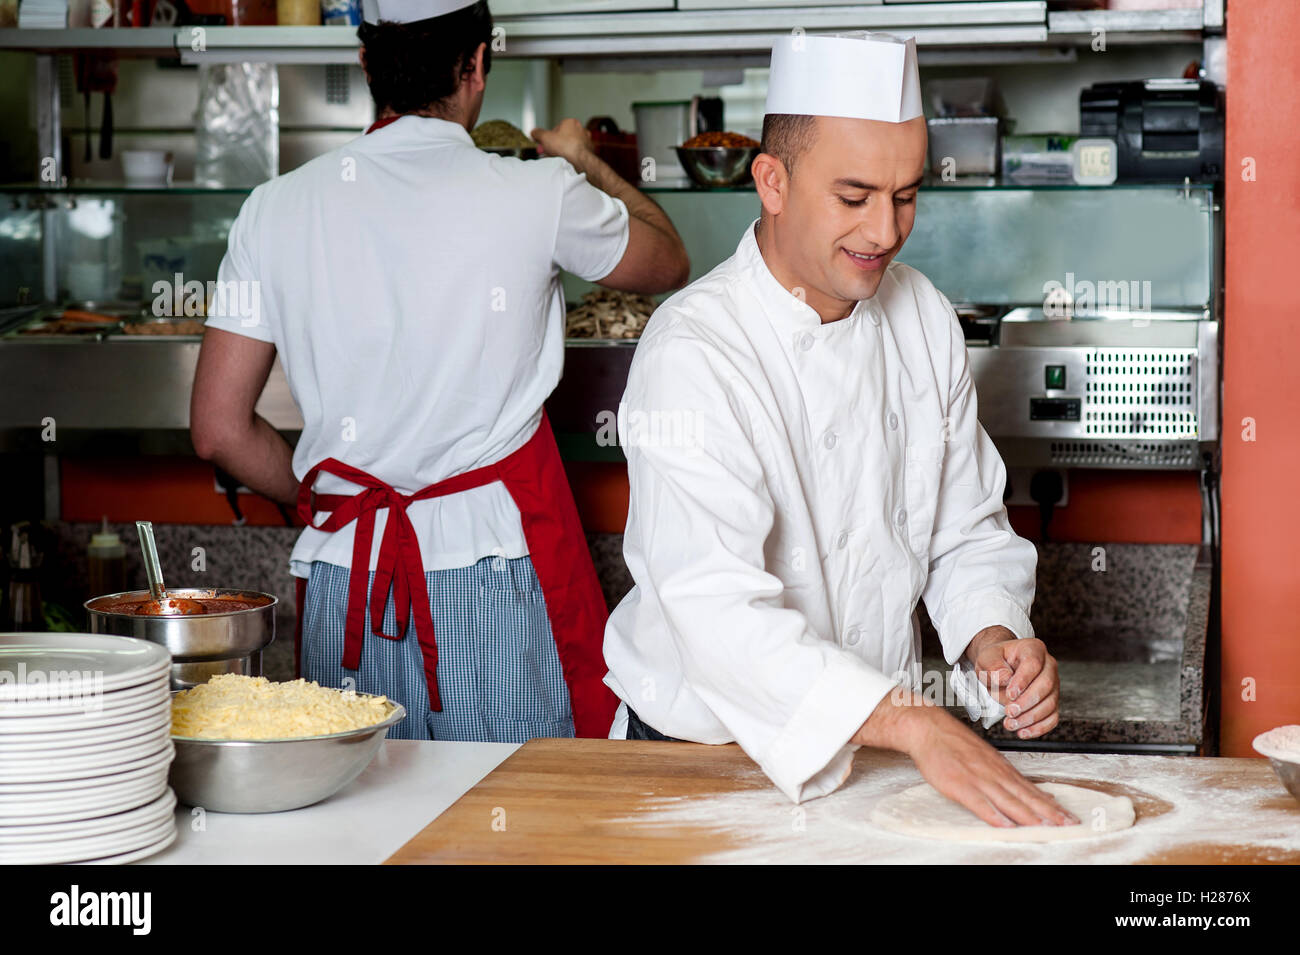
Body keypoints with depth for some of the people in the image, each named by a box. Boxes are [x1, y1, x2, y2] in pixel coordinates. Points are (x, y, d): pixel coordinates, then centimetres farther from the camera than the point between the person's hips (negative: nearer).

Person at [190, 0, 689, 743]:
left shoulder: (276, 209, 2)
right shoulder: (540, 196, -5)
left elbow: (219, 430, 4)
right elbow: (670, 263, 16)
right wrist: (585, 163, 32)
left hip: (342, 581, 3)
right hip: (494, 573, -3)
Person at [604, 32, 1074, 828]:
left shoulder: (924, 318, 3)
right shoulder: (694, 352, -19)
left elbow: (967, 529, 11)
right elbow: (718, 609, -29)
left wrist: (992, 639, -10)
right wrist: (911, 722, -36)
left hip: (881, 736, 5)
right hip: (705, 753, -4)